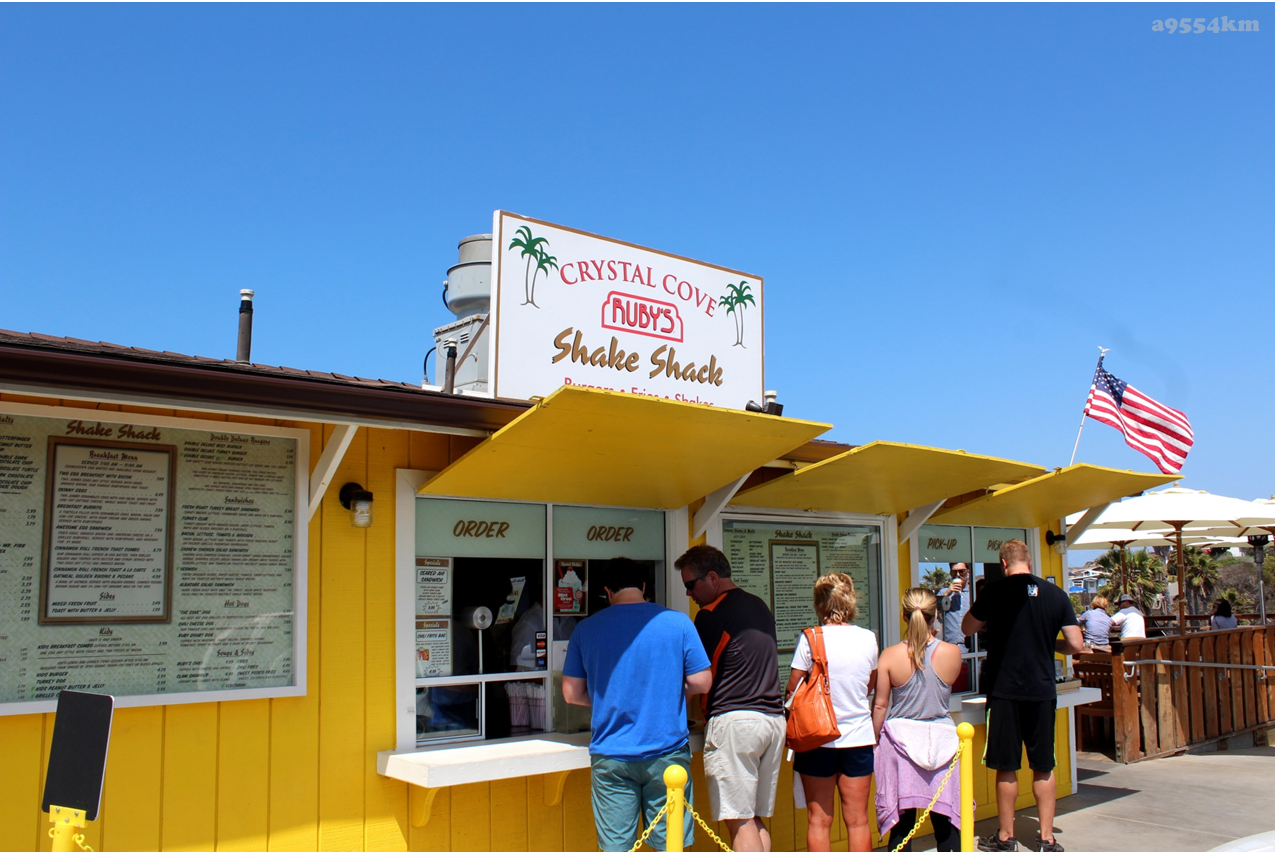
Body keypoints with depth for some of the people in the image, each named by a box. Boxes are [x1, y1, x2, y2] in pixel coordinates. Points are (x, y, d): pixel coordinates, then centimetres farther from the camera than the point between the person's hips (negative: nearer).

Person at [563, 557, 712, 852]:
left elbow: (572, 694, 5)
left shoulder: (586, 629, 1)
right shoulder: (678, 622, -2)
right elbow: (701, 682, 0)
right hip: (667, 752, 0)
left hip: (610, 757, 1)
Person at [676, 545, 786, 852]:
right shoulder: (760, 607, 15)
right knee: (757, 820, 12)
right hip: (773, 718, 8)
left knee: (740, 821, -4)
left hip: (733, 720, -8)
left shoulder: (712, 615, -9)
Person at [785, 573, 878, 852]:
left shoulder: (811, 639, -11)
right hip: (859, 737, 3)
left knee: (819, 820, 6)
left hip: (819, 738, -2)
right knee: (857, 821, 9)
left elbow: (792, 690, -5)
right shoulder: (868, 638, -2)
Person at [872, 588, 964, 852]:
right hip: (941, 739, 1)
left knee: (901, 822, 5)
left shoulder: (890, 656, -9)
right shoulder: (952, 653, -7)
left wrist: (875, 740, 11)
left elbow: (880, 705, -3)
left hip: (900, 738, -1)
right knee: (945, 822, 10)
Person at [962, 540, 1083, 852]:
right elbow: (1076, 645, 0)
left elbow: (968, 628, 5)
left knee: (1006, 768, 6)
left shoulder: (996, 591, -8)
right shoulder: (1056, 594, 0)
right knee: (1044, 767, 12)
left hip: (1005, 691, -3)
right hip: (1042, 691, 3)